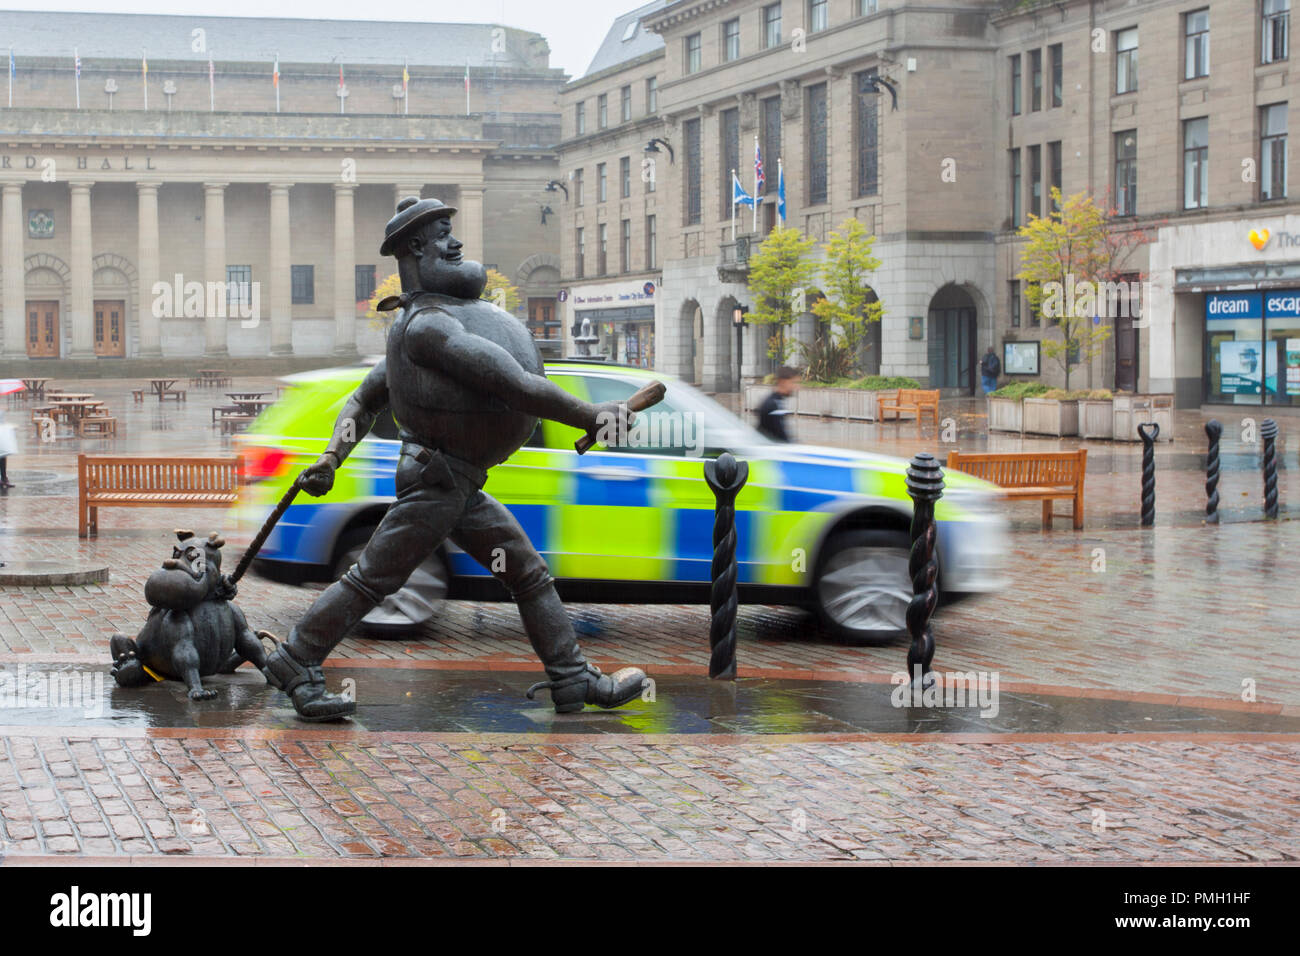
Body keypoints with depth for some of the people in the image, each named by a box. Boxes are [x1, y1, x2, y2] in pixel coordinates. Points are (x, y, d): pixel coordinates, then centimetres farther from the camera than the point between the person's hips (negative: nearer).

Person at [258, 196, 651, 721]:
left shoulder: (431, 323, 14)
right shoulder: (427, 326, -20)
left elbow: (363, 400, 16)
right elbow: (517, 386, -26)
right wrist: (592, 415, -21)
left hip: (461, 489, 10)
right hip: (433, 481, -10)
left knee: (530, 574, 9)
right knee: (372, 579, -1)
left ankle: (574, 681, 12)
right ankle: (295, 664, 12)